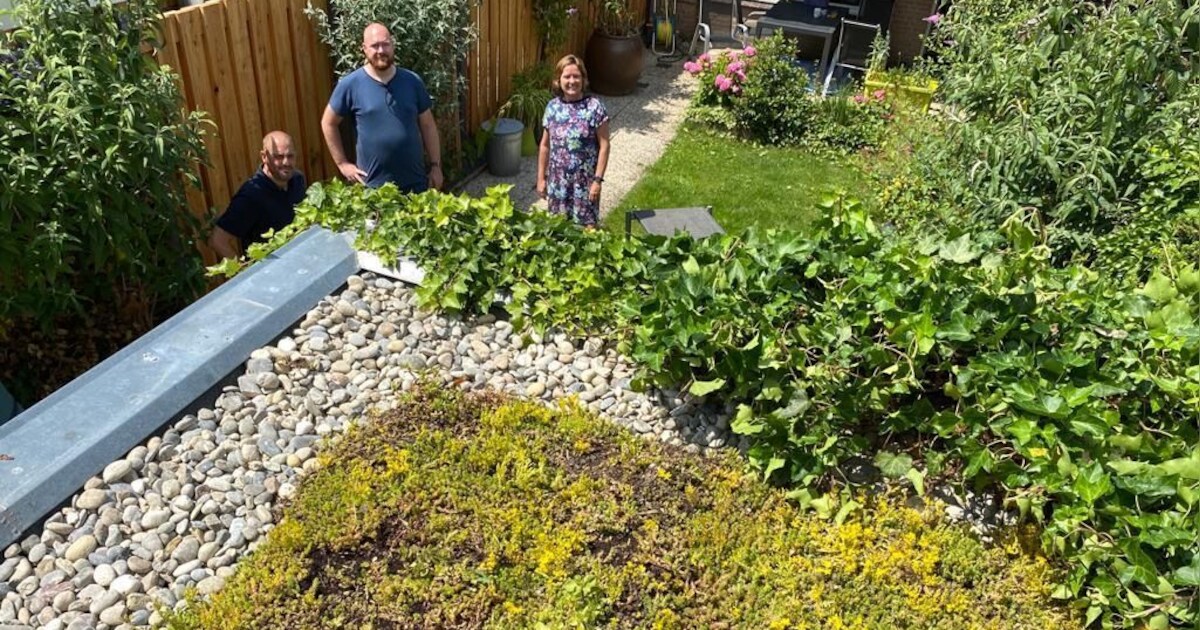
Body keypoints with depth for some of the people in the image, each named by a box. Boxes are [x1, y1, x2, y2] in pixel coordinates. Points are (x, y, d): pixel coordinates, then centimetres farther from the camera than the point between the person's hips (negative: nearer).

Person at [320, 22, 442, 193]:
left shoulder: (412, 81, 0)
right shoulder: (350, 84, -7)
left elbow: (428, 126, 6)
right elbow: (328, 123, 3)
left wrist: (435, 165, 4)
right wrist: (342, 163, 0)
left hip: (415, 180, 2)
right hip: (374, 184, -2)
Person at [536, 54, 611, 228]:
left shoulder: (594, 107, -10)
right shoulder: (552, 107, 1)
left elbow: (604, 146, -9)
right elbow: (545, 145, 9)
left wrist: (598, 179, -13)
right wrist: (541, 177, 8)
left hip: (585, 181, -3)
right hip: (557, 180, 4)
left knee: (587, 226, 1)